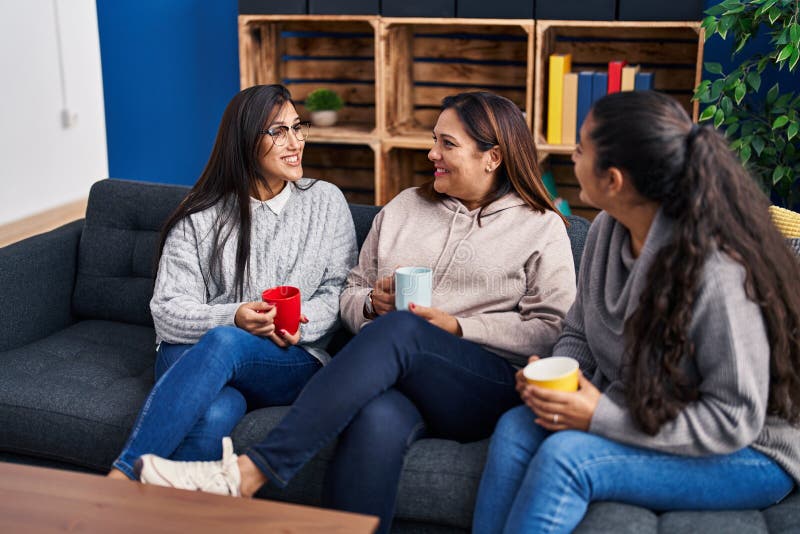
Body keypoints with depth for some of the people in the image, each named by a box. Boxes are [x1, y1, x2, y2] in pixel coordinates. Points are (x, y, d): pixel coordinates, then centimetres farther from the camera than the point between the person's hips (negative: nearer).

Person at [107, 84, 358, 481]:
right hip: (191, 355, 0)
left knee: (224, 343, -37)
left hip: (291, 361, 0)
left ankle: (121, 476, -36)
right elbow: (168, 312, 1)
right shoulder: (200, 217, 7)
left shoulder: (326, 201, 11)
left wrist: (300, 324, -12)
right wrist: (233, 317, -18)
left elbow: (339, 289, 9)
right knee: (215, 414, -39)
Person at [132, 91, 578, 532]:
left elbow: (552, 330, 1)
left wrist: (457, 327, -9)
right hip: (397, 373, 3)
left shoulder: (542, 228, 10)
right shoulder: (404, 208, 23)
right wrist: (373, 302, 0)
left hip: (490, 387, -3)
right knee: (377, 421, -37)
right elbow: (352, 293, 24)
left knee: (398, 329, -35)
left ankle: (249, 473, -41)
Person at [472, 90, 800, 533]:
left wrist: (602, 416, -25)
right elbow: (578, 333, 10)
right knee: (515, 428, -17)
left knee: (566, 455, -28)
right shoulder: (607, 231, -4)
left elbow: (734, 420, -24)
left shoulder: (718, 273, -29)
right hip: (629, 416, 7)